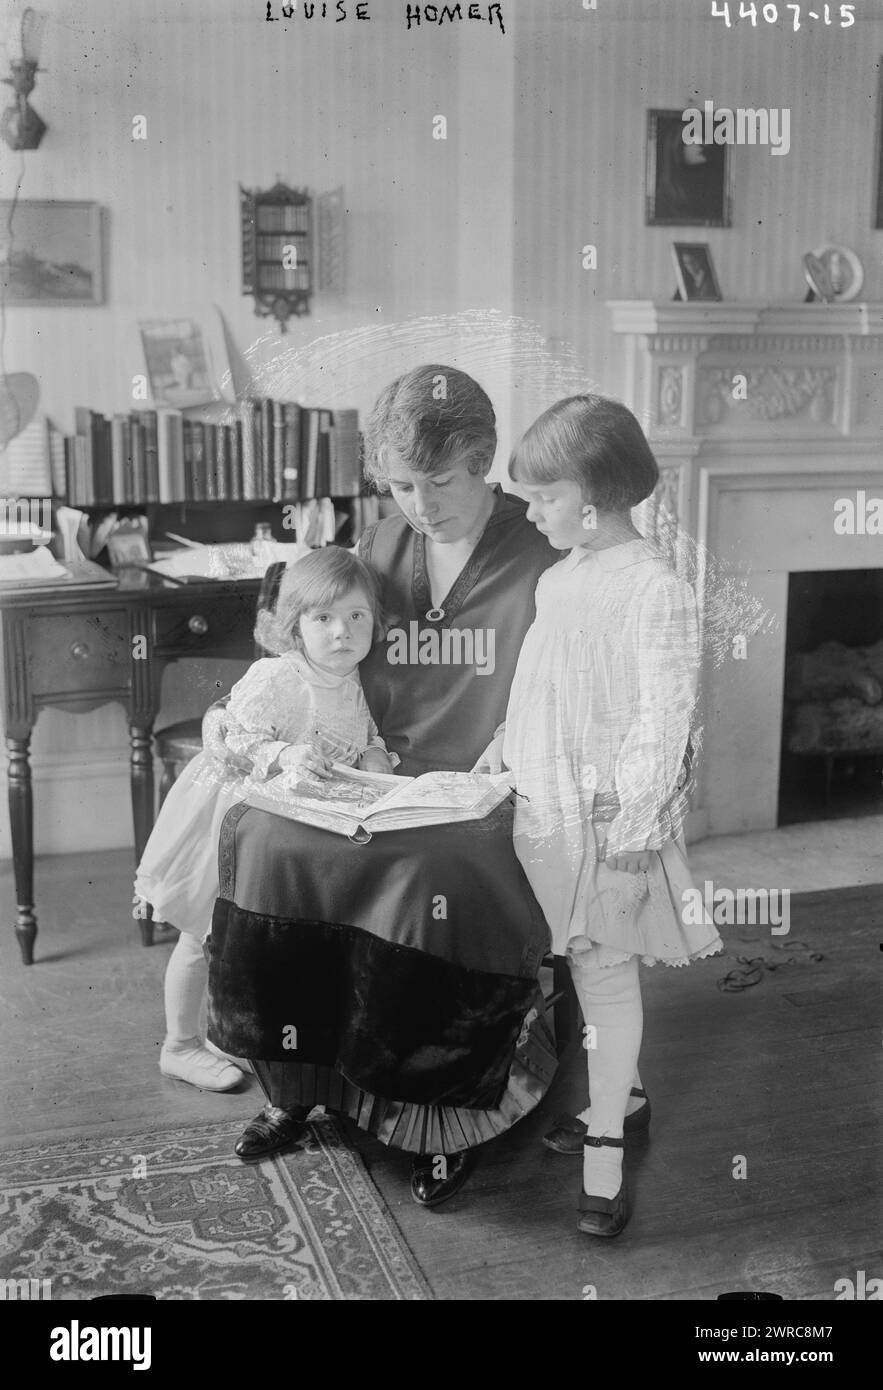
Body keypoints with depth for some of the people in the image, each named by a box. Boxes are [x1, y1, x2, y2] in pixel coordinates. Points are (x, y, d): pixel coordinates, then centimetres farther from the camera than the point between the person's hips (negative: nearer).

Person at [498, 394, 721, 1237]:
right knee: (581, 971, 16)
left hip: (607, 820, -7)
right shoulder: (558, 576, 6)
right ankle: (615, 1094, 37)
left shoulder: (657, 590, -16)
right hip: (542, 807, 7)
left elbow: (663, 719, -17)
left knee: (605, 973, 3)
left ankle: (604, 1152, 15)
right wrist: (502, 750, 14)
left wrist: (631, 818, -18)